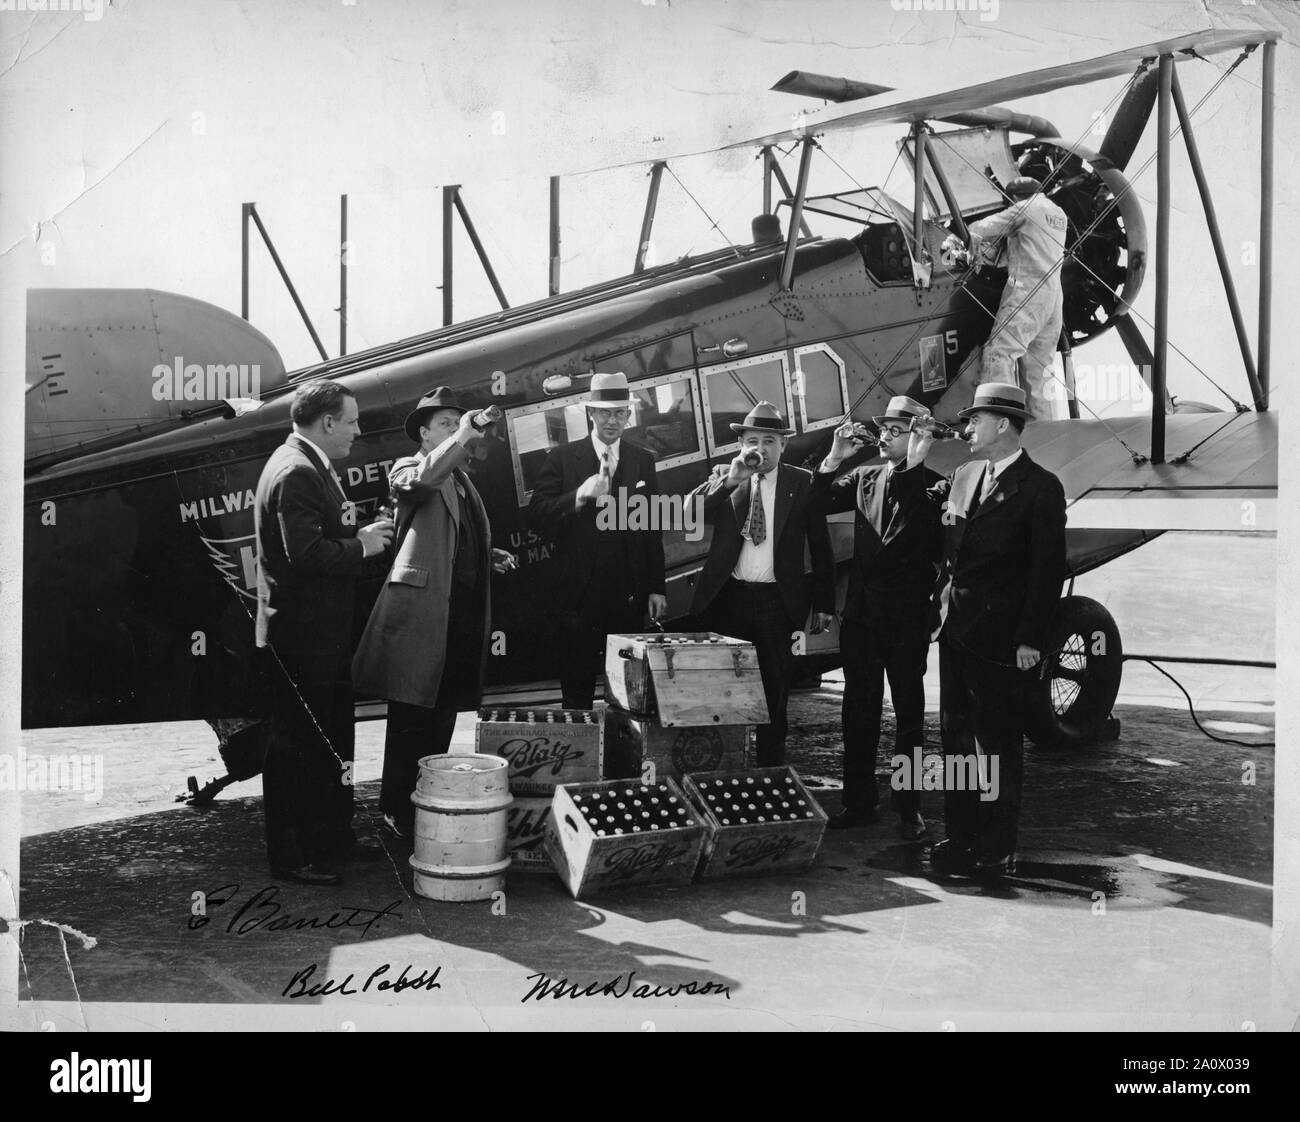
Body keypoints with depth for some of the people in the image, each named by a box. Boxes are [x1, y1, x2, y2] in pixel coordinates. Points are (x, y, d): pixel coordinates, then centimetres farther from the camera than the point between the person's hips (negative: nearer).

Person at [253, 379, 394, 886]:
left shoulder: (311, 466, 14)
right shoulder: (295, 472, -20)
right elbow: (306, 554, -28)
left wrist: (349, 525, 5)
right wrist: (361, 545, -16)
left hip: (324, 634, 11)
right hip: (301, 637, -11)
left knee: (335, 738, 20)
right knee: (295, 744, -1)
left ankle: (333, 834, 33)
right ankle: (288, 854, 9)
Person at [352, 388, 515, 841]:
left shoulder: (461, 478, 22)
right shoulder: (407, 468, -2)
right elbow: (421, 481, -29)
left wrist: (492, 556, 14)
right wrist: (462, 438, -26)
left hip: (464, 612, 8)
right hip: (422, 612, -8)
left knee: (443, 716, 13)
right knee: (413, 718, -2)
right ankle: (398, 812, 7)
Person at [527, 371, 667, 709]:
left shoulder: (643, 460, 10)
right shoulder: (562, 458, 3)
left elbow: (653, 528, 11)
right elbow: (537, 514, -6)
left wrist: (656, 588, 7)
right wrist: (579, 495, -22)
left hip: (629, 592, 2)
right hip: (579, 590, -2)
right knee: (577, 687, 4)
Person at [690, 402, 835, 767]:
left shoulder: (803, 483, 2)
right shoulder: (723, 477, 6)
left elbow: (821, 548, 4)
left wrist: (823, 604, 1)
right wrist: (730, 480, -21)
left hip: (779, 602, -1)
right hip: (728, 598, 1)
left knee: (774, 693, 7)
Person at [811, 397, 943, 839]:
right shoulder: (865, 478, 9)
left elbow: (941, 549, -13)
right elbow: (820, 503, 1)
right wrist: (833, 458, -8)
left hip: (908, 619, -5)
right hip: (861, 613, 5)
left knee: (909, 714, 6)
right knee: (858, 710, 10)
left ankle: (909, 806, 14)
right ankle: (859, 802, 19)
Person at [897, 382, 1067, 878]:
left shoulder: (1039, 487, -10)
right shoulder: (963, 476, 10)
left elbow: (1048, 567, -12)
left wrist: (1031, 640, -15)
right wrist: (913, 464, 8)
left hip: (1001, 639, -7)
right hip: (956, 629, 7)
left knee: (997, 743, 2)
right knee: (957, 735, 14)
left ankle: (997, 850, 13)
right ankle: (960, 835, 25)